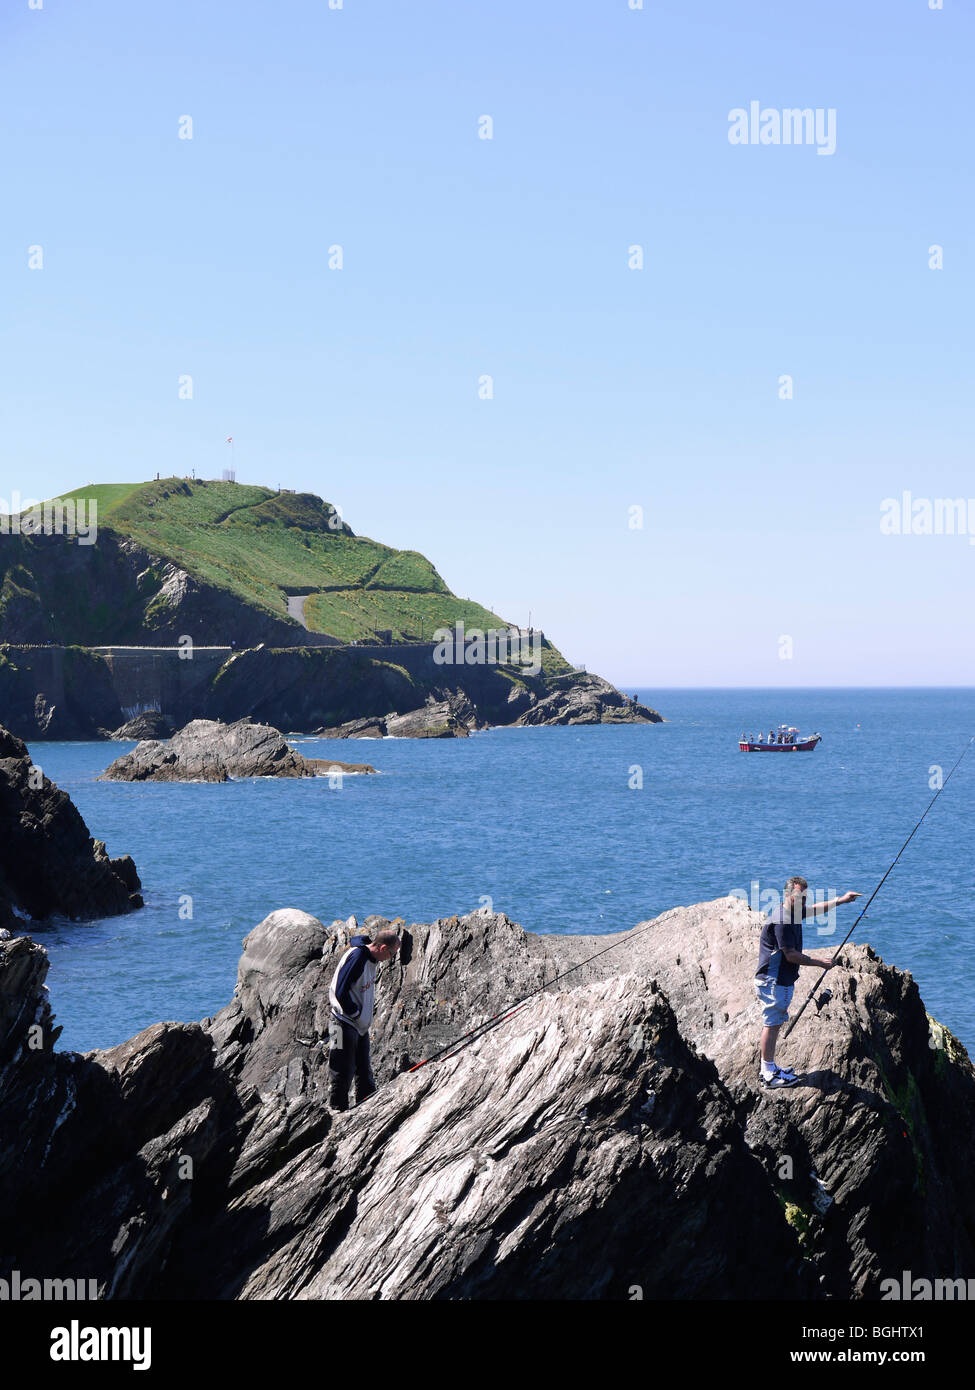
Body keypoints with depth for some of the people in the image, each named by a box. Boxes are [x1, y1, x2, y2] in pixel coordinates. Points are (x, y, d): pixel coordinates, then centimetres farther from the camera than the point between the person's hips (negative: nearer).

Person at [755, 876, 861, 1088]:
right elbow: (791, 955, -20)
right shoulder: (781, 920, -21)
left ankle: (768, 1068, 25)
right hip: (773, 981, -10)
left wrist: (841, 900, 23)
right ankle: (770, 1074, -1)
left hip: (782, 980, 10)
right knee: (771, 1024, -5)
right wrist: (817, 962, -10)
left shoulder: (793, 912, 10)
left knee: (774, 1023, 16)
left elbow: (816, 909, 29)